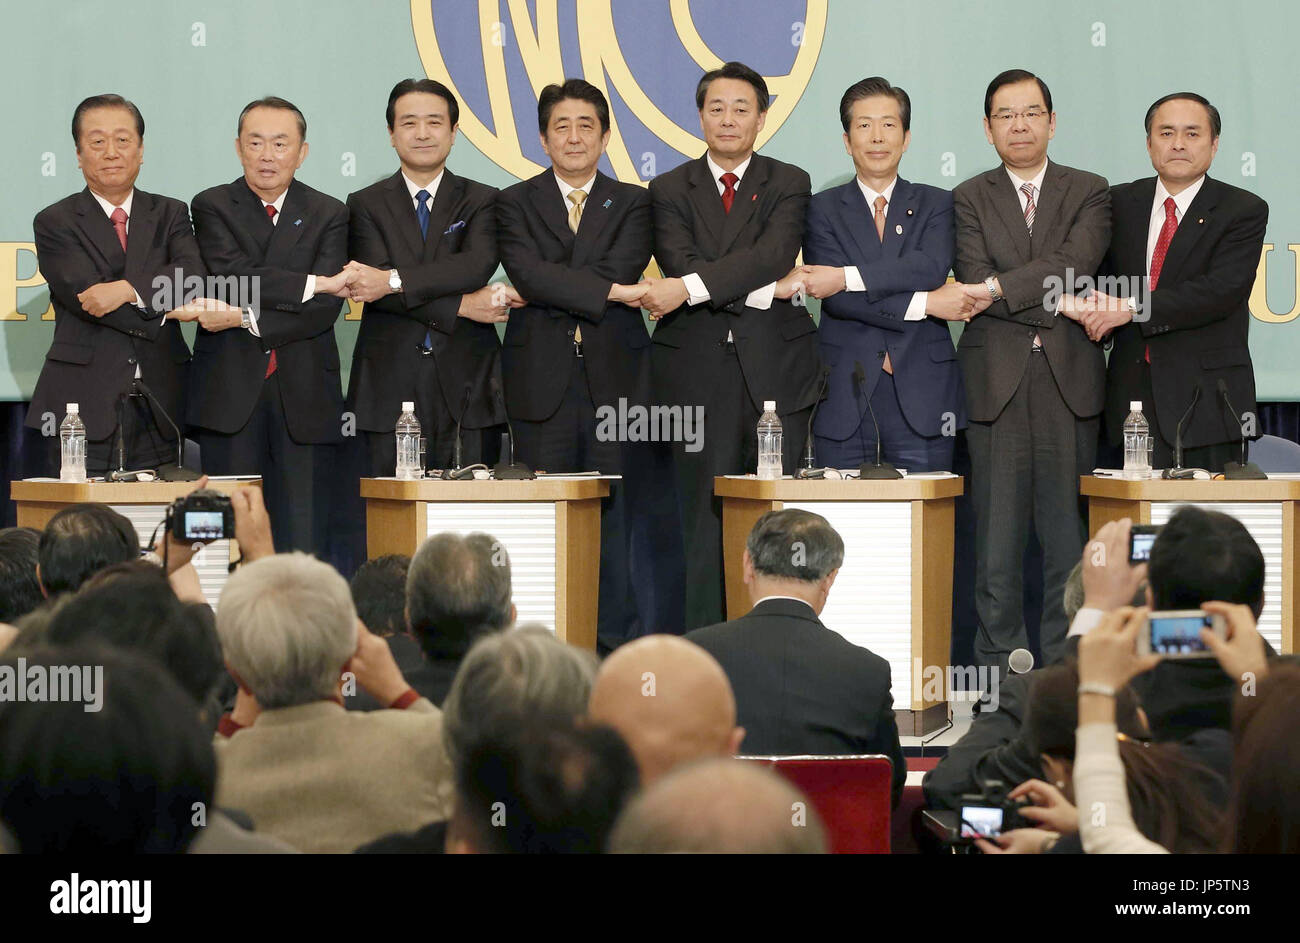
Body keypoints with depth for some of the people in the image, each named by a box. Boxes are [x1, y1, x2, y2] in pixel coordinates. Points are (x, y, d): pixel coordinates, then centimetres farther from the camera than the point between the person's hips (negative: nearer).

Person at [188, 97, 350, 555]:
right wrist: (312, 284, -9)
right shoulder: (212, 207, 8)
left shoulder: (329, 215, 9)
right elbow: (235, 277, -10)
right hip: (230, 394, -1)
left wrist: (247, 319, -12)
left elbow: (325, 310, -4)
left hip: (303, 396, 1)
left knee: (303, 545, -2)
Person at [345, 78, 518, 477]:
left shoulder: (481, 201, 10)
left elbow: (479, 265, -10)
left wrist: (393, 281, -19)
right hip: (390, 386, 0)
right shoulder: (366, 204, 10)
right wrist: (462, 306, -12)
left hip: (466, 384, 0)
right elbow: (373, 286, -5)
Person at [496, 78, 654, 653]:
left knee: (614, 513, 2)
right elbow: (525, 272, -9)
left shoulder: (631, 204, 12)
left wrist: (543, 292, -9)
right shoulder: (516, 203, 9)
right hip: (541, 380, -1)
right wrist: (608, 292, -15)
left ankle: (615, 638, 6)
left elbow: (622, 269, -6)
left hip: (613, 375, 1)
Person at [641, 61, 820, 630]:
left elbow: (773, 256, -11)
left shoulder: (788, 184, 8)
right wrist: (766, 290, -13)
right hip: (698, 374, 0)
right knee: (704, 524, -1)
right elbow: (679, 265, -5)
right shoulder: (670, 190, 11)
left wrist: (690, 289, -20)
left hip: (774, 369, 0)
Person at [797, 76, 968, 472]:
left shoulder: (936, 205, 11)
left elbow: (931, 268, -10)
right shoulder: (823, 209, 8)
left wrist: (847, 277, -18)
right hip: (846, 401, 0)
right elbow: (836, 299, -6)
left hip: (922, 397, 0)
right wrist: (925, 304, -12)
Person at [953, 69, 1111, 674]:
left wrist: (1000, 288, -16)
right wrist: (1059, 304, -11)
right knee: (997, 537, 0)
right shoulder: (970, 199, 10)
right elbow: (975, 282, -4)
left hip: (1069, 381, 0)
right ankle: (1000, 667, 5)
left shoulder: (1089, 193, 10)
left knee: (1068, 533, 1)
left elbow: (1074, 263, -8)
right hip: (997, 381, 0)